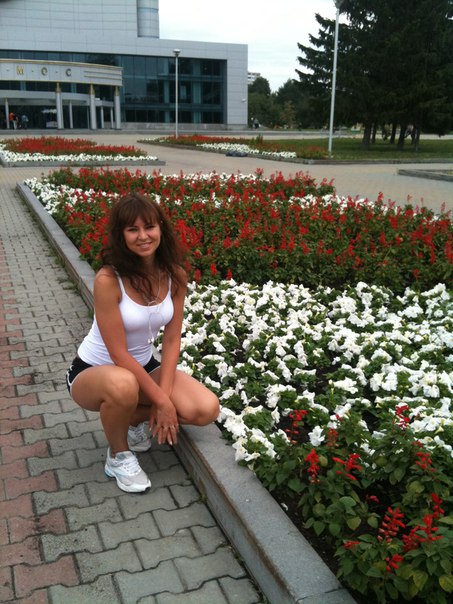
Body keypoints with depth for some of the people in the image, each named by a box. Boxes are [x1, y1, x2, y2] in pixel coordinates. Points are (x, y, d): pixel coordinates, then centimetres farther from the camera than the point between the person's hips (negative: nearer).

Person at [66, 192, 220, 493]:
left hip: (144, 366, 5)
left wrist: (164, 394, -18)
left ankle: (135, 419, 11)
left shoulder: (175, 275, -10)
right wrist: (161, 400, -23)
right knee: (123, 386, -42)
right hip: (93, 372, -4)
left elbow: (172, 339, -7)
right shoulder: (108, 279, -27)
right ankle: (118, 455, -7)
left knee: (207, 409, -18)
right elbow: (119, 354, -25)